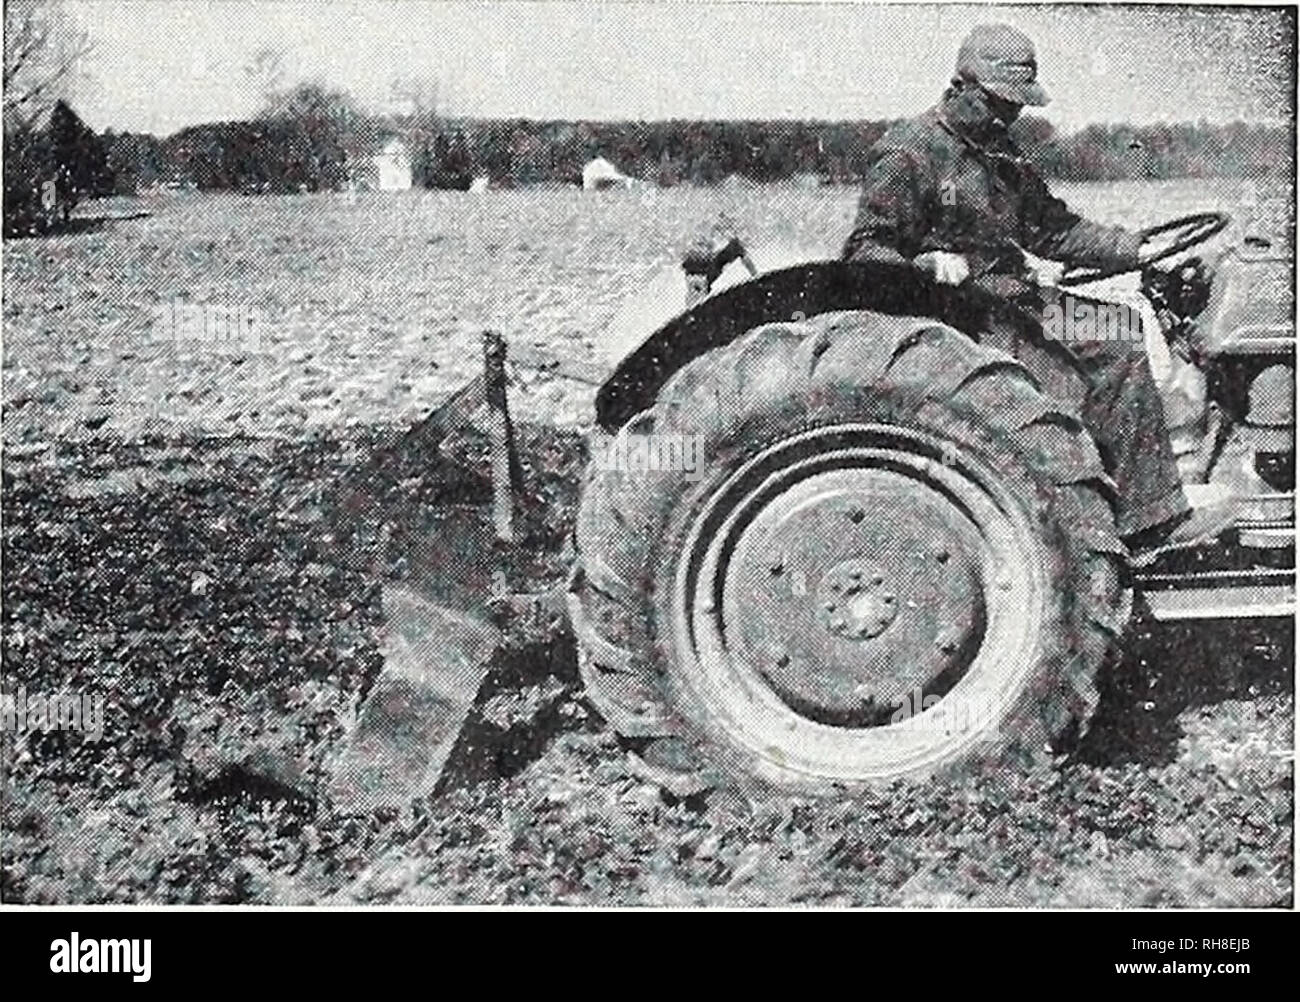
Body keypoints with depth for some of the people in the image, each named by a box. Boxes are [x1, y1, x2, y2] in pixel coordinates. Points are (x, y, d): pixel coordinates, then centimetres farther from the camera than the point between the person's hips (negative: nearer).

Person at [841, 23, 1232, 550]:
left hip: (1014, 317, 9)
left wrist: (1141, 252, 13)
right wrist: (927, 268, -32)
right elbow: (866, 251, -12)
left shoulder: (1000, 153, 20)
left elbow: (1053, 228, 22)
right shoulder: (909, 154, -8)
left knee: (1122, 363, -1)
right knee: (1064, 390, -26)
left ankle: (1156, 518, 0)